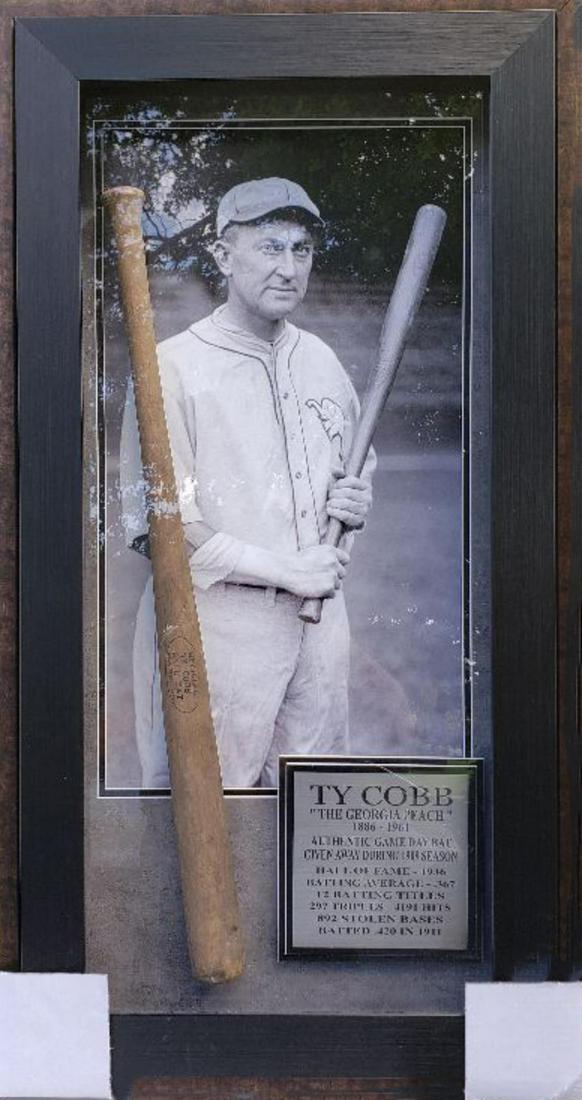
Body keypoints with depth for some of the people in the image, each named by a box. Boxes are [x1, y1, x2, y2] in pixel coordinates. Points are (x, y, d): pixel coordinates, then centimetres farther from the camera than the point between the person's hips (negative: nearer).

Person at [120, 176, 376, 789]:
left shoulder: (321, 360, 11)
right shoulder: (172, 367, -10)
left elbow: (358, 464, 25)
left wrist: (356, 500, 0)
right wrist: (286, 569, -15)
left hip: (319, 622, 6)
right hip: (214, 630, -6)